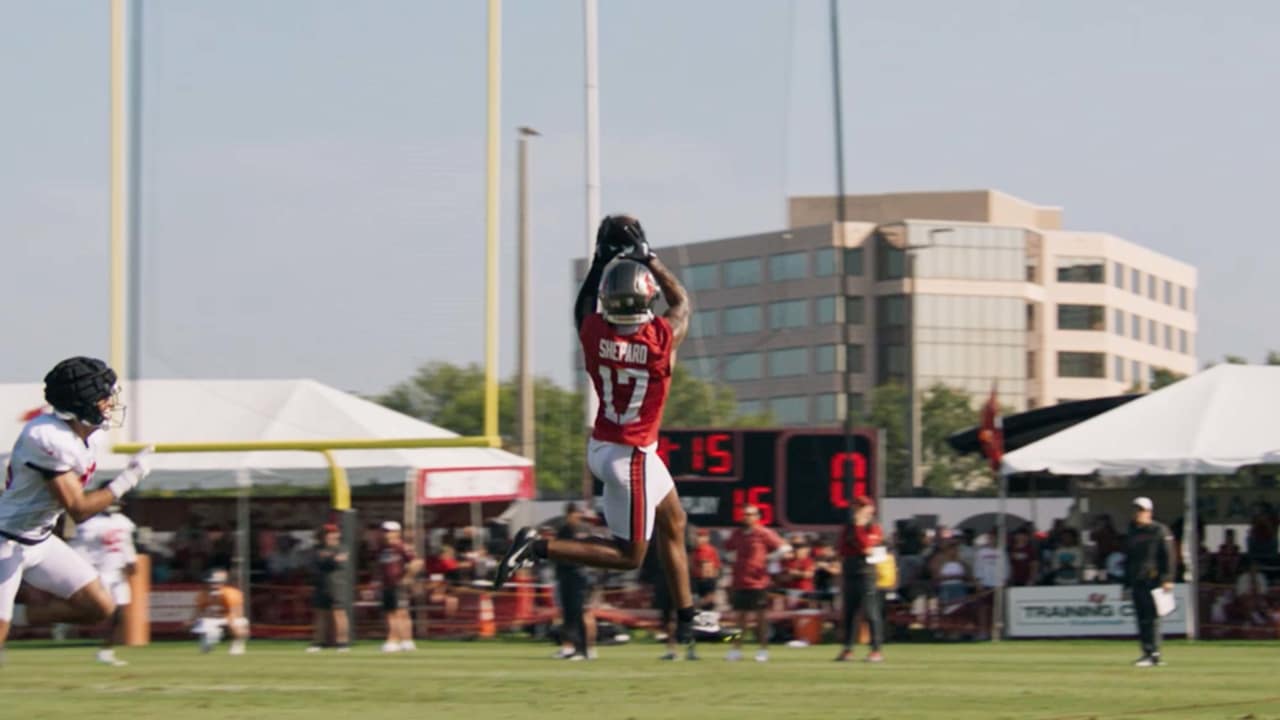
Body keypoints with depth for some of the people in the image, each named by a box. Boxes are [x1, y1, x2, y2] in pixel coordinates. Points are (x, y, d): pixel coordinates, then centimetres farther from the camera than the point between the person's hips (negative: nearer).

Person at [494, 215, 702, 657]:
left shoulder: (593, 333, -11)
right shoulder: (664, 338, -19)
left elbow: (583, 305, 15)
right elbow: (681, 300, 5)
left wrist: (602, 259, 14)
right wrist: (647, 256, 9)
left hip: (600, 447, 6)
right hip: (631, 458, -6)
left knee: (672, 521, 21)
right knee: (630, 555, 4)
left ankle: (686, 618, 28)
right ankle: (539, 548, -9)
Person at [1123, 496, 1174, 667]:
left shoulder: (1160, 531, -1)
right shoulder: (1132, 533, 20)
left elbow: (1169, 556, -6)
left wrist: (1167, 579, -16)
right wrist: (1127, 584, 21)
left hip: (1153, 579, -7)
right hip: (1136, 581, 7)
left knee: (1151, 617, -12)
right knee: (1141, 618, 4)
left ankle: (1154, 654, -13)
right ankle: (1147, 652, 9)